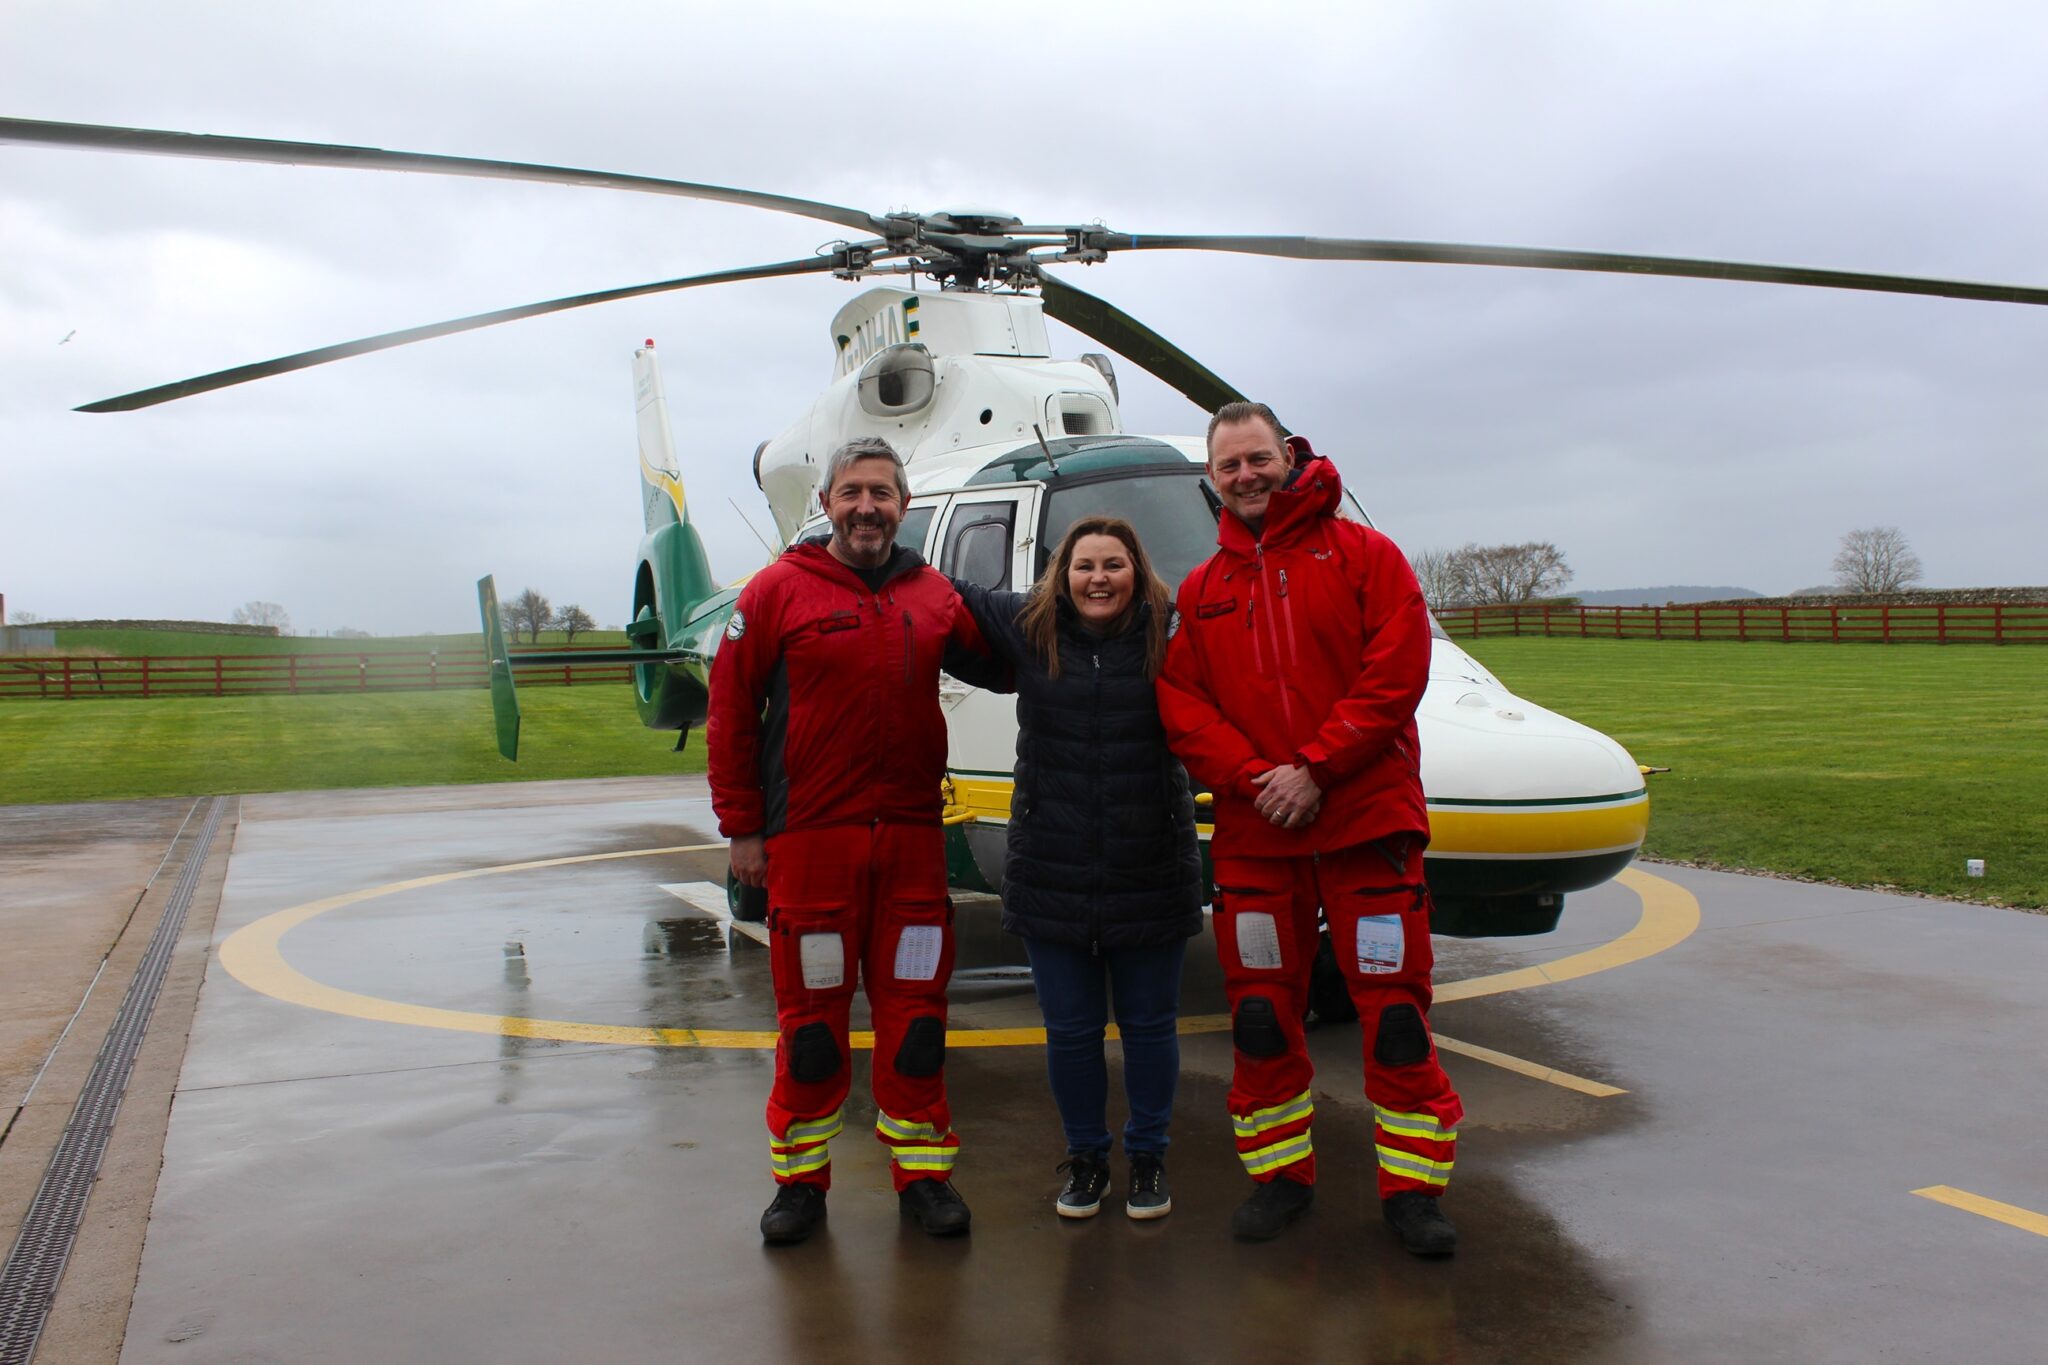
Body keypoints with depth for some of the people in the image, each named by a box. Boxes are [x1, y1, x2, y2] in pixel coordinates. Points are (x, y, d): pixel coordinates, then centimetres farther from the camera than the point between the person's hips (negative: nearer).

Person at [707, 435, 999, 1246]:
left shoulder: (933, 596, 8)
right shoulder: (780, 591, -2)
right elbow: (730, 714, -1)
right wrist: (742, 829, -2)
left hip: (912, 835, 3)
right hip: (809, 838, -3)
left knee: (915, 1007, 8)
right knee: (811, 1011, 7)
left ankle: (921, 1164, 22)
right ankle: (800, 1176, 21)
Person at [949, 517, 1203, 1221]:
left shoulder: (1171, 635, -4)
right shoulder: (1026, 628, 1)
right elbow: (950, 595, 13)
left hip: (1151, 873, -1)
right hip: (1050, 874, 1)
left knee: (1149, 1025, 13)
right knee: (1070, 1029, 12)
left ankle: (1148, 1156, 34)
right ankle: (1085, 1156, 33)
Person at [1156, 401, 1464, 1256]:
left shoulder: (1362, 554, 3)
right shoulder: (1201, 590, 12)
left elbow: (1395, 674, -8)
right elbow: (1180, 706, 4)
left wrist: (1313, 770, -14)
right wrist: (1250, 778, -12)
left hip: (1367, 819, -3)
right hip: (1250, 834, 3)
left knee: (1395, 1007, 1)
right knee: (1260, 1012, 8)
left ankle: (1412, 1187, 15)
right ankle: (1280, 1174, 23)